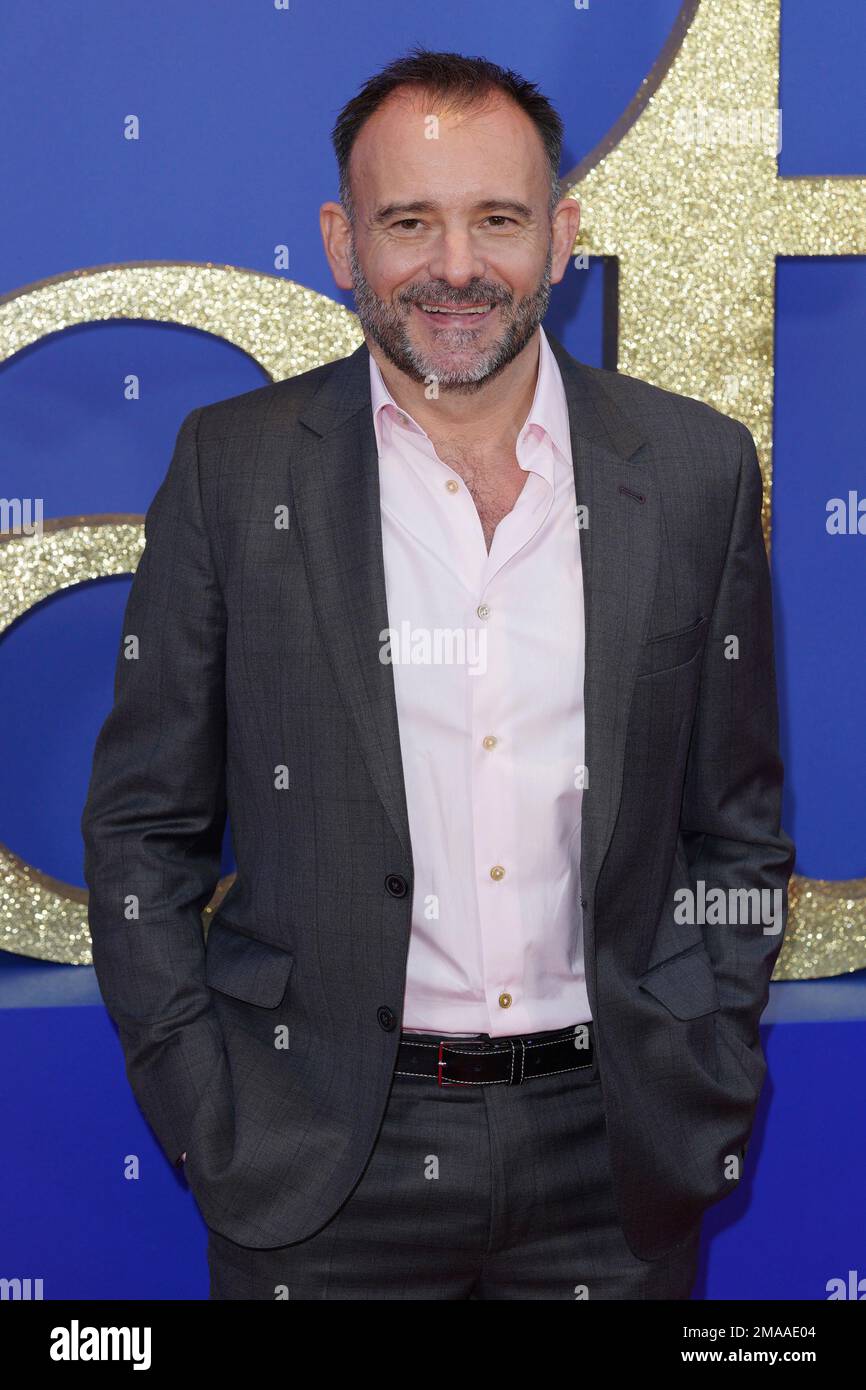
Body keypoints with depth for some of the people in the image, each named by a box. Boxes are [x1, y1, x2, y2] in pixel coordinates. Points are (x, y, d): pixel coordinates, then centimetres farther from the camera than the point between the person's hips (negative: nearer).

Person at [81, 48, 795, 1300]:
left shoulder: (696, 470, 0)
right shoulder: (235, 466, -3)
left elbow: (738, 827, 6)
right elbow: (142, 828, 0)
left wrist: (702, 1098, 1)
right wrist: (206, 1120, -4)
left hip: (610, 1162, 1)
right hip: (323, 1165, -1)